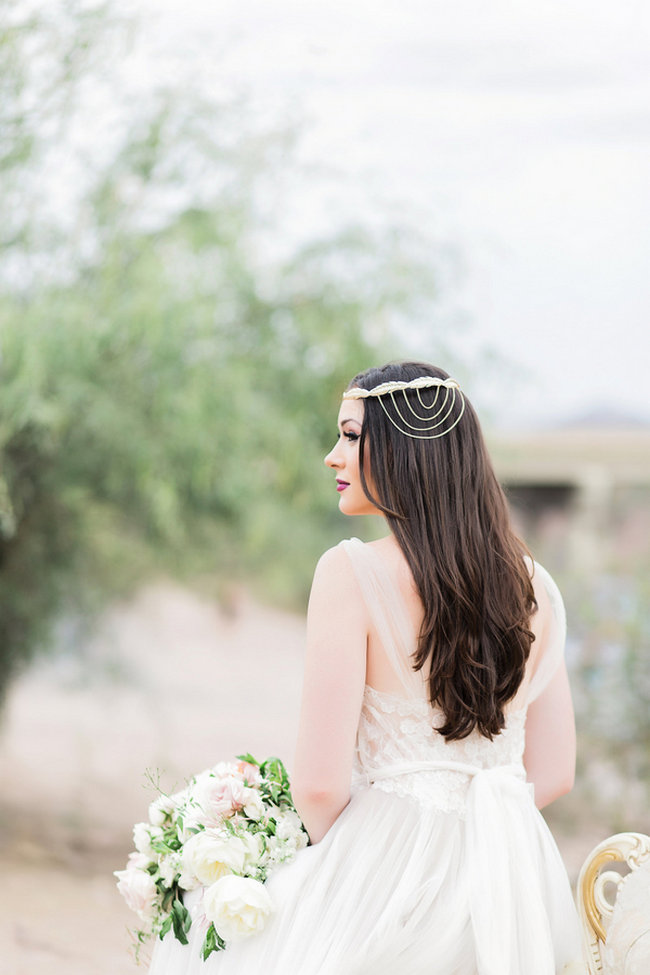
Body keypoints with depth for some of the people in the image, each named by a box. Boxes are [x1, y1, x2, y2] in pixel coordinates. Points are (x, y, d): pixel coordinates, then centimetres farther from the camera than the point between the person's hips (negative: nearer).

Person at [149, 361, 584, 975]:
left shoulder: (351, 572, -15)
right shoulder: (533, 584, 1)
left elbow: (319, 785, -16)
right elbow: (553, 773, 7)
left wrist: (333, 854, 4)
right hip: (516, 874, 6)